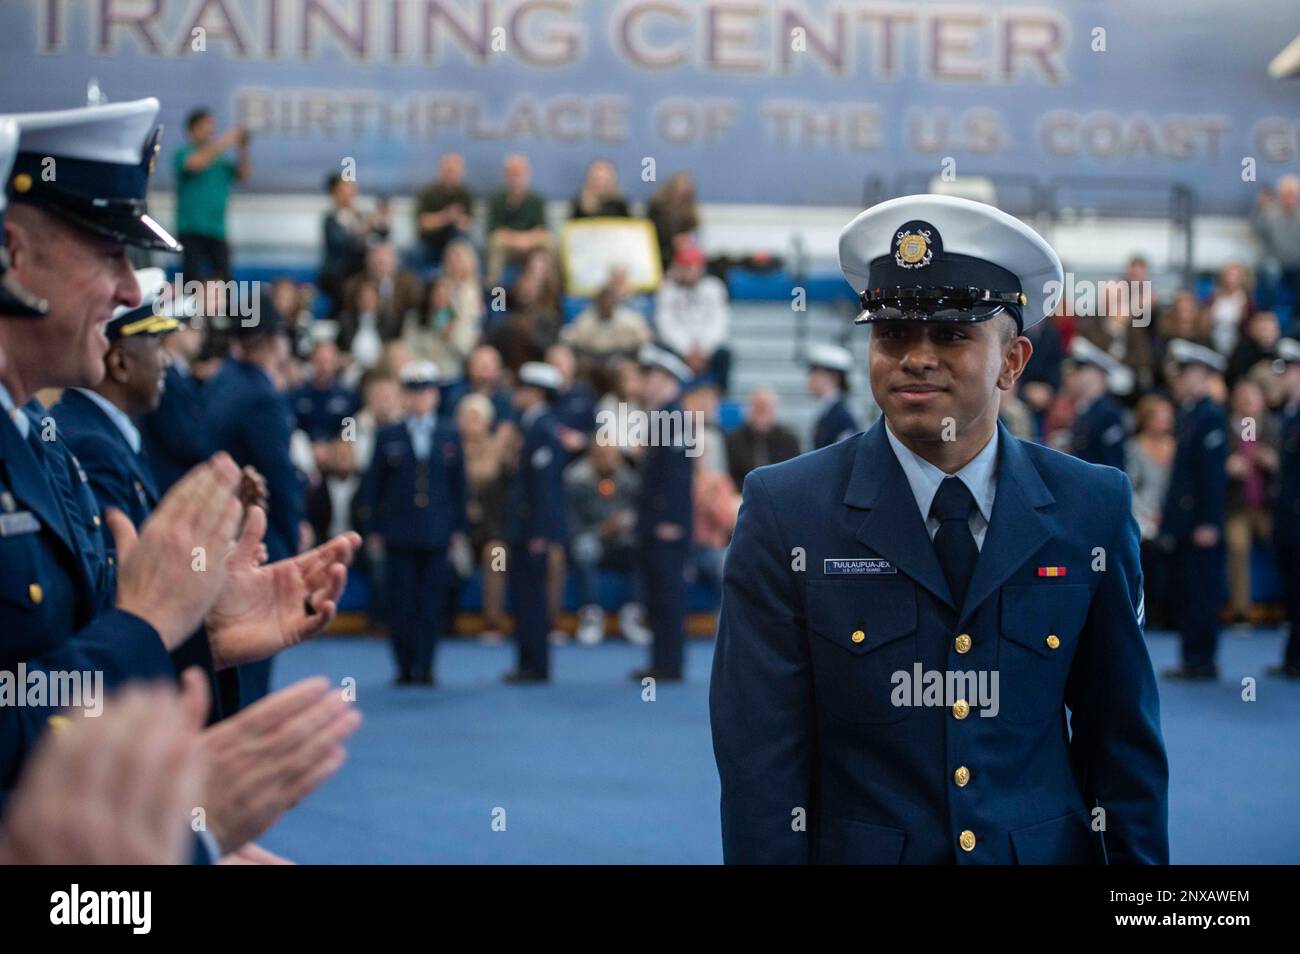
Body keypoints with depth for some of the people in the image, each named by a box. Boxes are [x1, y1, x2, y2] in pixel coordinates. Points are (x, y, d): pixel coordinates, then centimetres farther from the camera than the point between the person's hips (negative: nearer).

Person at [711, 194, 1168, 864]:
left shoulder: (1092, 510, -3)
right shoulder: (784, 512, -10)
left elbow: (1122, 740, 0)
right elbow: (761, 761, -11)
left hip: (1053, 852, 2)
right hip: (855, 853, -2)